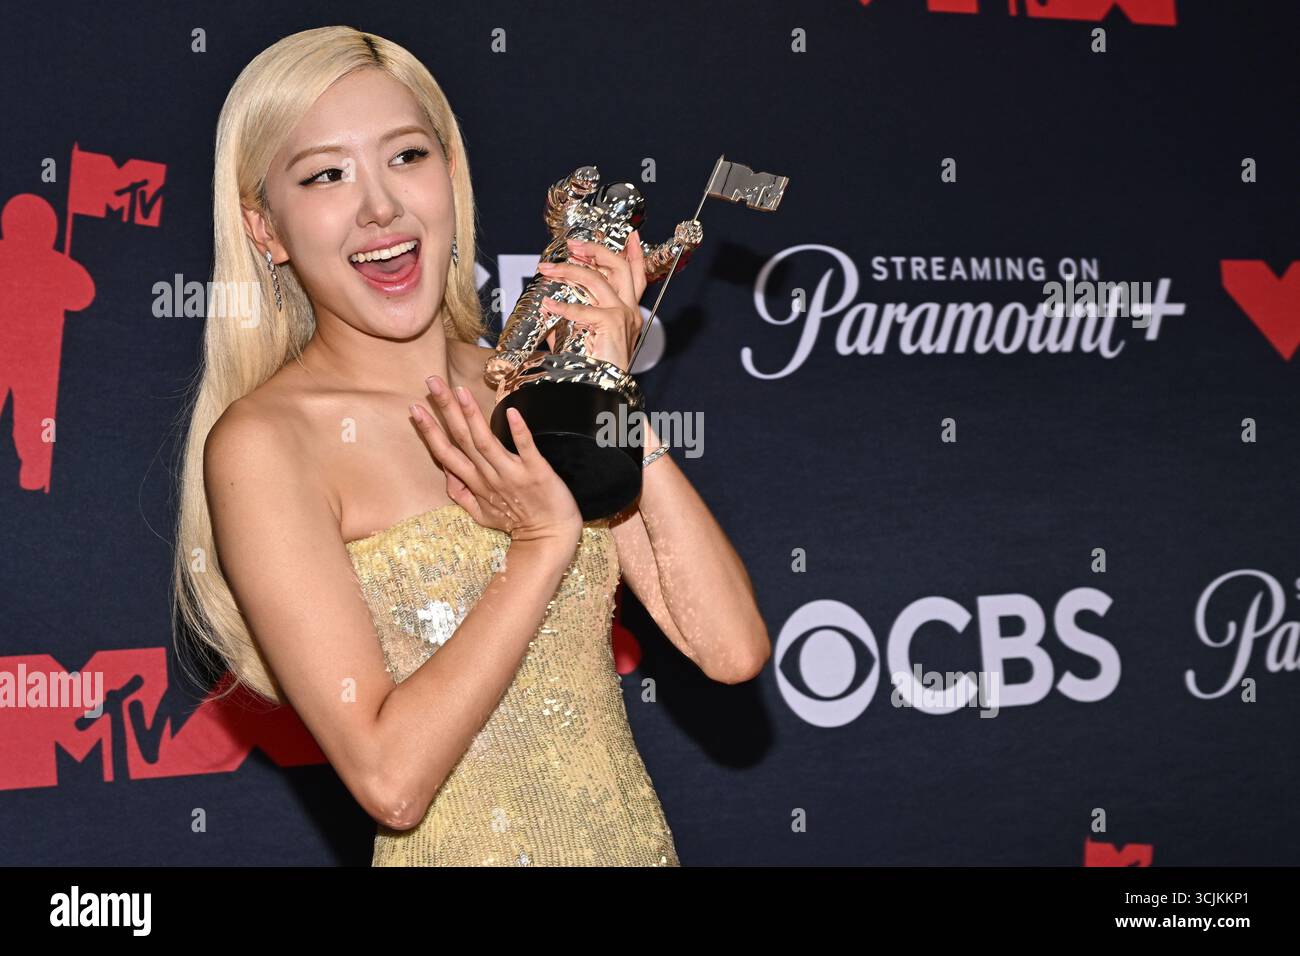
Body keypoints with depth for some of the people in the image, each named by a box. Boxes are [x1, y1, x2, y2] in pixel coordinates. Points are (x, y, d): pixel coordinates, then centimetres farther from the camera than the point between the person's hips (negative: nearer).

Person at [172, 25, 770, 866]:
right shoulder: (263, 442, -15)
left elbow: (734, 649, -8)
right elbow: (389, 779, -20)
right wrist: (542, 545, -17)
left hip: (639, 837, 5)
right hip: (467, 849, -4)